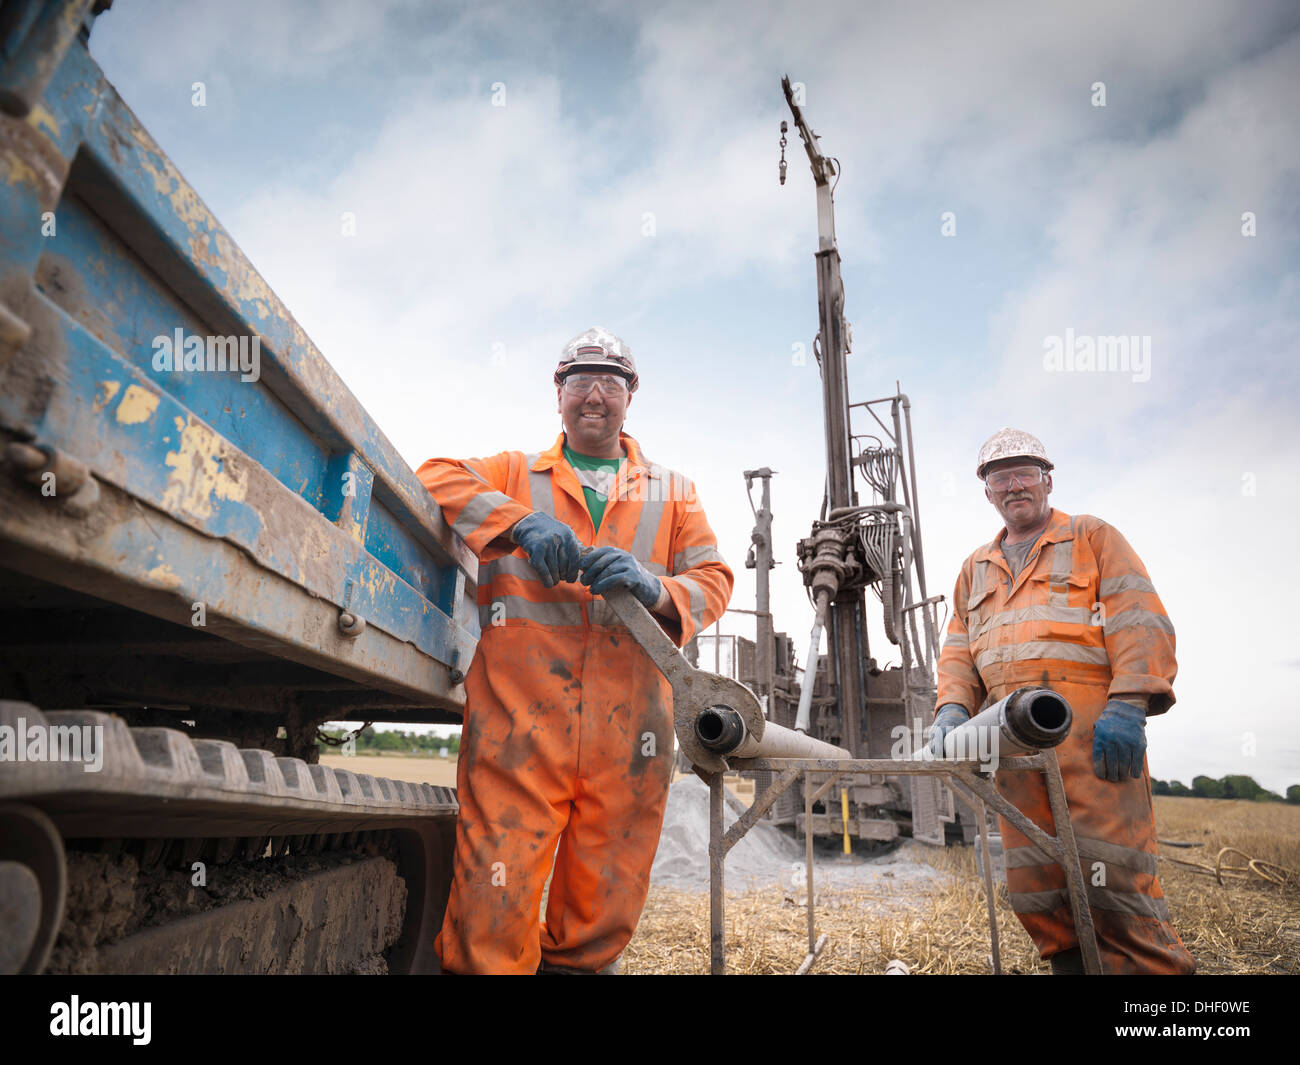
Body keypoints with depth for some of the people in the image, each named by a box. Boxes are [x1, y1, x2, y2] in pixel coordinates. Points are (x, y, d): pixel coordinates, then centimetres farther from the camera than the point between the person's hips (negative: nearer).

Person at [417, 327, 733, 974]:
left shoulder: (672, 492, 21)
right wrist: (521, 521, -13)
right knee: (496, 894, -8)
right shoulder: (515, 474, 19)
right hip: (519, 716, -1)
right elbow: (436, 478, 3)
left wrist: (655, 589, -11)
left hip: (628, 727, 2)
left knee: (605, 908, 7)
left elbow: (714, 580, 12)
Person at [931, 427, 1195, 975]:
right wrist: (952, 707, 2)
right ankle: (1072, 963, 19)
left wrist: (1129, 704, -14)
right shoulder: (976, 569, 24)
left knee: (1109, 868, -10)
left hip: (1092, 726, -4)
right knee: (1031, 880, 5)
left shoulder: (1092, 537, 11)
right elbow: (957, 650, 20)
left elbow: (1140, 622, -1)